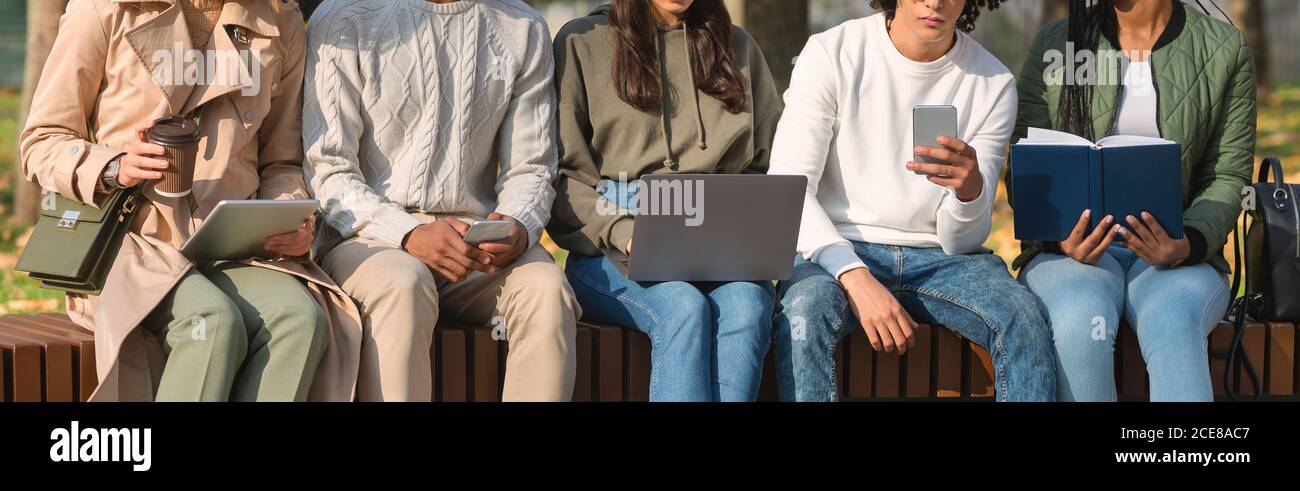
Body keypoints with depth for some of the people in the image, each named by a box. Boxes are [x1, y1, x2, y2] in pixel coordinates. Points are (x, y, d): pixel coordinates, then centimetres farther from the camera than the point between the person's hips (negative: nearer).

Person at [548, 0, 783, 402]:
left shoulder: (736, 45, 20)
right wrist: (623, 232, -14)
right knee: (683, 306, -34)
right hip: (609, 250, -2)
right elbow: (563, 174, 3)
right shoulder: (581, 43, 10)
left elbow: (767, 165, 18)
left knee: (746, 304, -33)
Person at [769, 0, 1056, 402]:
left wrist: (971, 189, -25)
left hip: (941, 258, 2)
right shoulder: (831, 53, -5)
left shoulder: (993, 84, 0)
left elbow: (961, 242, 0)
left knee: (1024, 318, -28)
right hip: (838, 249, -2)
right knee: (805, 309, -35)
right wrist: (855, 277, -27)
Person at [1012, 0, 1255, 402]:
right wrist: (1061, 238, -15)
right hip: (1070, 249, 0)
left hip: (1178, 254, 0)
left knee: (1173, 323, -36)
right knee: (1081, 320, -36)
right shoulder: (1053, 45, 8)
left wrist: (1190, 244, -17)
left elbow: (1228, 177, 4)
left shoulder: (1226, 51, 7)